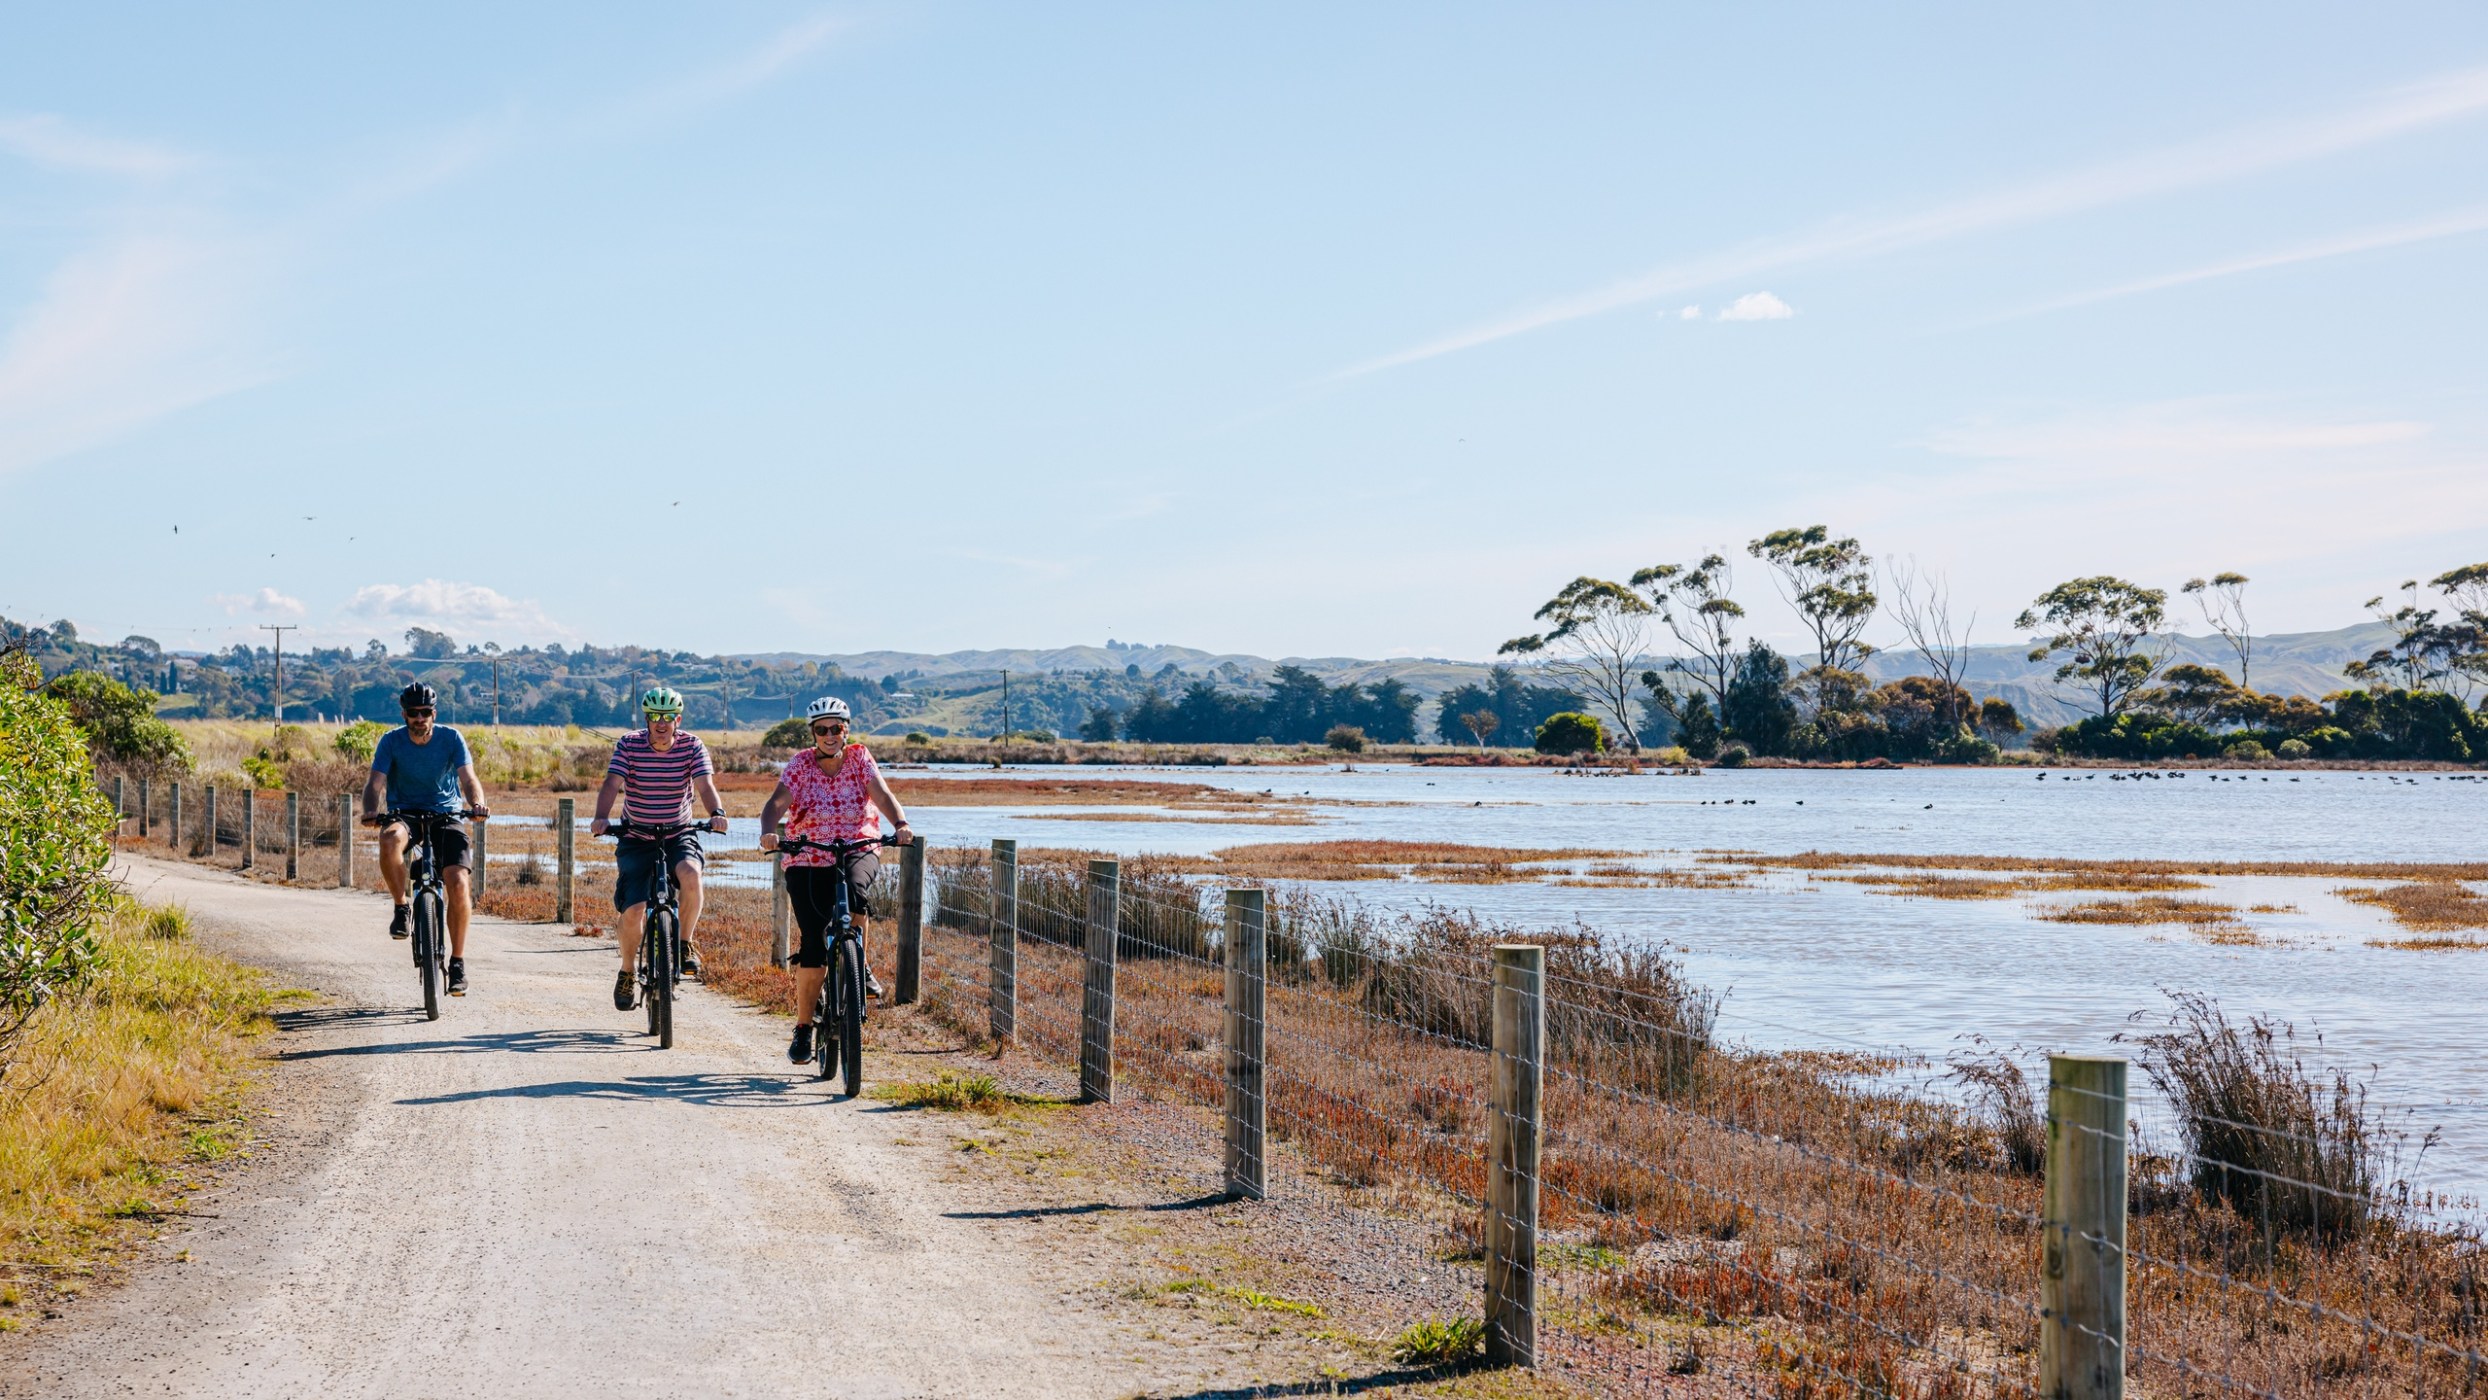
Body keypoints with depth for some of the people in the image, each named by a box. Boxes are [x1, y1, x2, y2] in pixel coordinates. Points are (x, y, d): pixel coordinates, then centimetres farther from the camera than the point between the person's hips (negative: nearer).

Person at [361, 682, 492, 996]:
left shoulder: (451, 738, -6)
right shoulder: (391, 741, -5)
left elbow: (468, 778, -16)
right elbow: (375, 782, -15)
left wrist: (478, 804, -38)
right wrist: (370, 811, -37)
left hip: (445, 816, 0)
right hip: (404, 814, 0)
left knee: (457, 882, -21)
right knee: (391, 838, -38)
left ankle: (458, 961, -7)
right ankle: (401, 908, -15)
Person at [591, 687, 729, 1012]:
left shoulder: (692, 746, -7)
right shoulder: (628, 745, -9)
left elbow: (705, 785, -20)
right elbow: (611, 784, -20)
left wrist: (716, 813, -41)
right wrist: (601, 817, -39)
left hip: (678, 835, 0)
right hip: (636, 839, 0)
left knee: (690, 873, -33)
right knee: (633, 910, -12)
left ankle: (685, 943, -12)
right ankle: (628, 973, 13)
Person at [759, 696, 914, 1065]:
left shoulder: (860, 757, -1)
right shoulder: (801, 764, -3)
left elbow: (882, 794, -16)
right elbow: (776, 802, -17)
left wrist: (900, 824, -36)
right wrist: (768, 831, -38)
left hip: (858, 852, 0)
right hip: (807, 862, 0)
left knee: (853, 890, -36)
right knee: (813, 947, -9)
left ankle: (860, 965, -13)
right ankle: (803, 1027, 7)